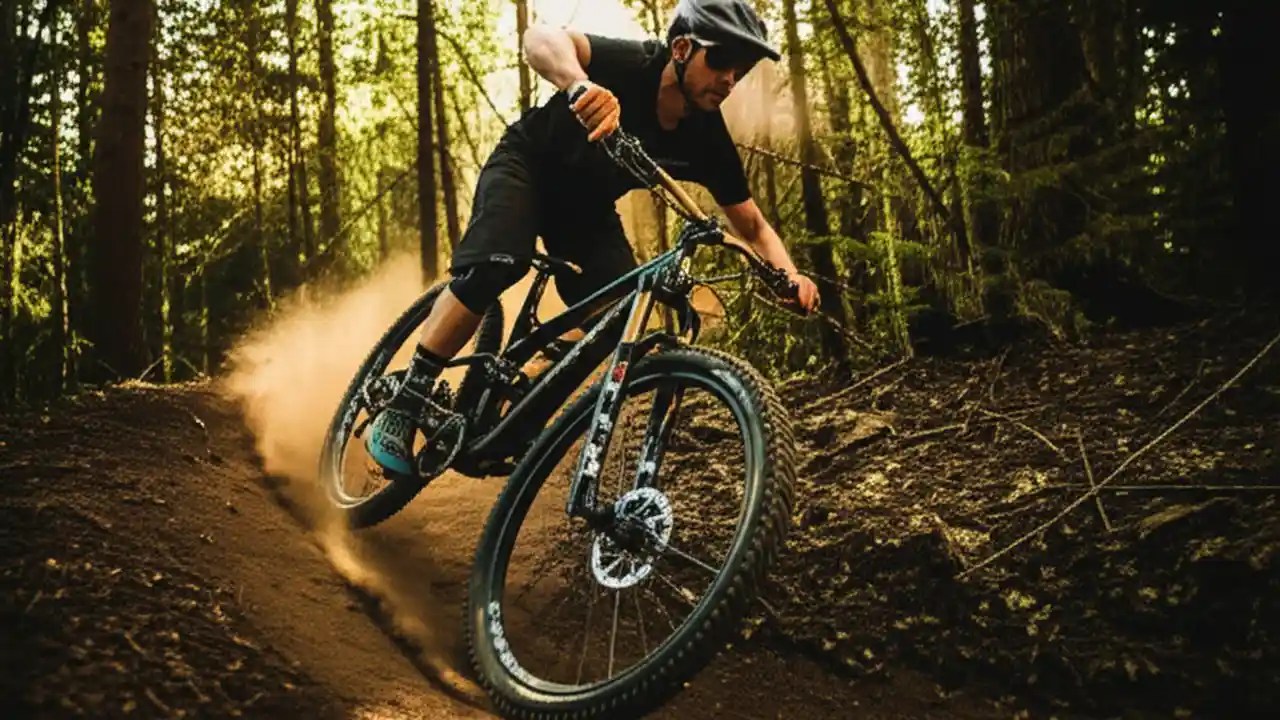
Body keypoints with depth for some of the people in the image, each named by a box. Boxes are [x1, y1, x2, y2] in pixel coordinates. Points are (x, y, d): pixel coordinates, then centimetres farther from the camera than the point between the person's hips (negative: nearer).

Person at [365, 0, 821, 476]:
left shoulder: (708, 140, -18)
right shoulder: (632, 66, -30)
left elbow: (753, 226, -9)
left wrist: (790, 276, -30)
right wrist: (581, 86, -69)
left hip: (587, 205, 5)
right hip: (527, 166, -5)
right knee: (493, 267, -31)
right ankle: (402, 408, -20)